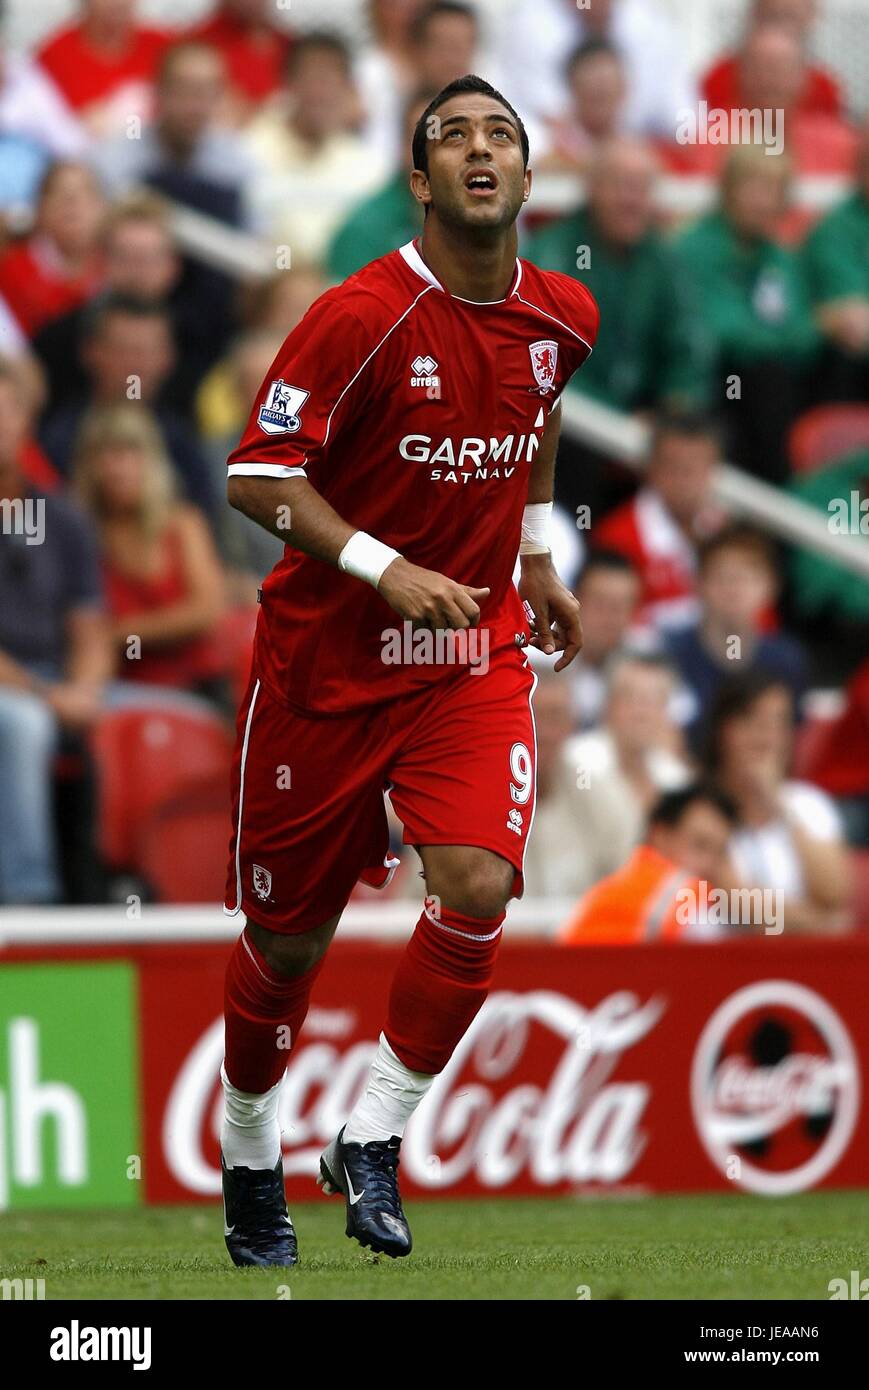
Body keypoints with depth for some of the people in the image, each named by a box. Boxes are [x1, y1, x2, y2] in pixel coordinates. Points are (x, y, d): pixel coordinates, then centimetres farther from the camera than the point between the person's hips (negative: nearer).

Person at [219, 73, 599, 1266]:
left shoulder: (561, 317, -1)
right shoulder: (362, 318, -18)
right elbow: (258, 475, -17)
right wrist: (385, 569, -26)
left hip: (475, 652, 3)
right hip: (327, 659, -3)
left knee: (478, 887, -20)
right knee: (289, 934, 7)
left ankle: (372, 1143, -2)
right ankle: (250, 1153, 34)